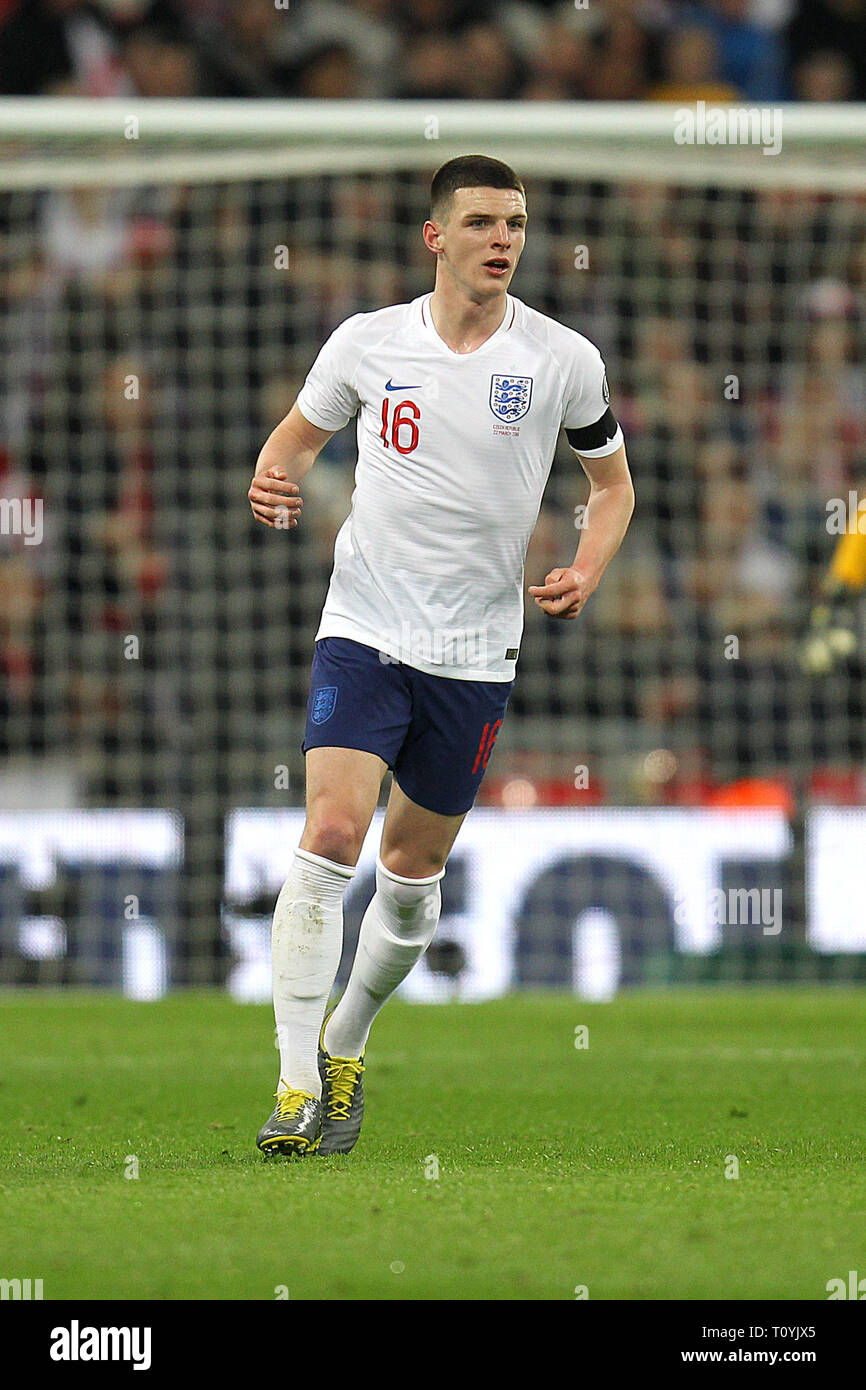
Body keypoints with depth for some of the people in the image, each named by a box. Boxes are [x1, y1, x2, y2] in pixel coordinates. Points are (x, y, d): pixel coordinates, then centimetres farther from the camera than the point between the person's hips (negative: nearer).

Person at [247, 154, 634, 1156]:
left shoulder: (564, 361, -2)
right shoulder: (367, 342, -2)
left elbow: (612, 481, 12)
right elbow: (298, 434, 16)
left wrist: (586, 571, -6)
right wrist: (274, 480, -7)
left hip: (475, 654, 1)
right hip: (363, 631, -1)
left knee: (413, 872, 10)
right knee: (330, 835, -18)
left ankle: (345, 1048, 35)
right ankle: (297, 1088, -17)